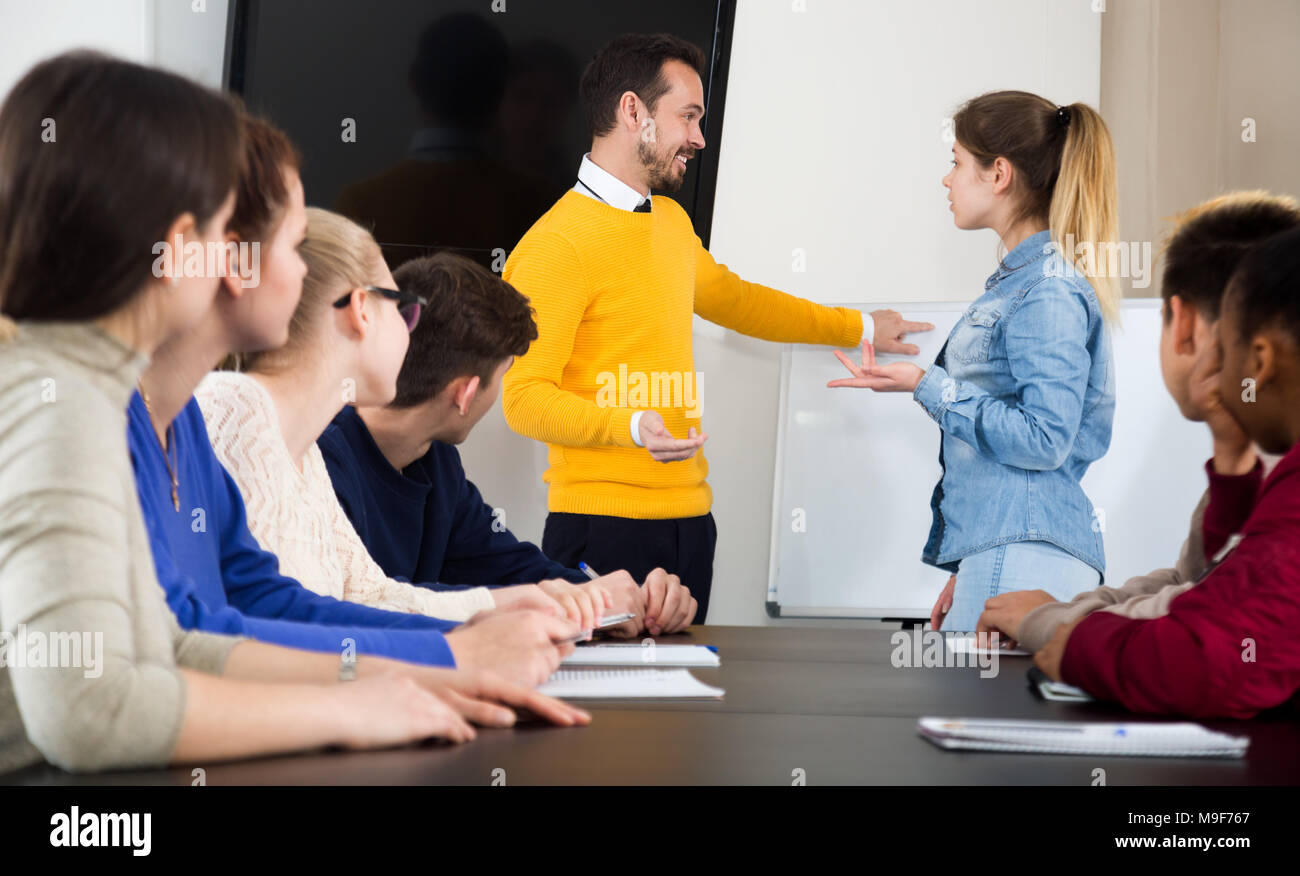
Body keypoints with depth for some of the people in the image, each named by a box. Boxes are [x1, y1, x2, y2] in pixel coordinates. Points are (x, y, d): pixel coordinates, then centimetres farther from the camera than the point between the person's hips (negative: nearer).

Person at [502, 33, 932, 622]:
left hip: (690, 522, 8)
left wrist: (859, 328, 41)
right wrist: (631, 428, -30)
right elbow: (524, 396, -15)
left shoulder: (672, 222, 15)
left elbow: (730, 298, 34)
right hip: (602, 524, -8)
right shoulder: (556, 246, -11)